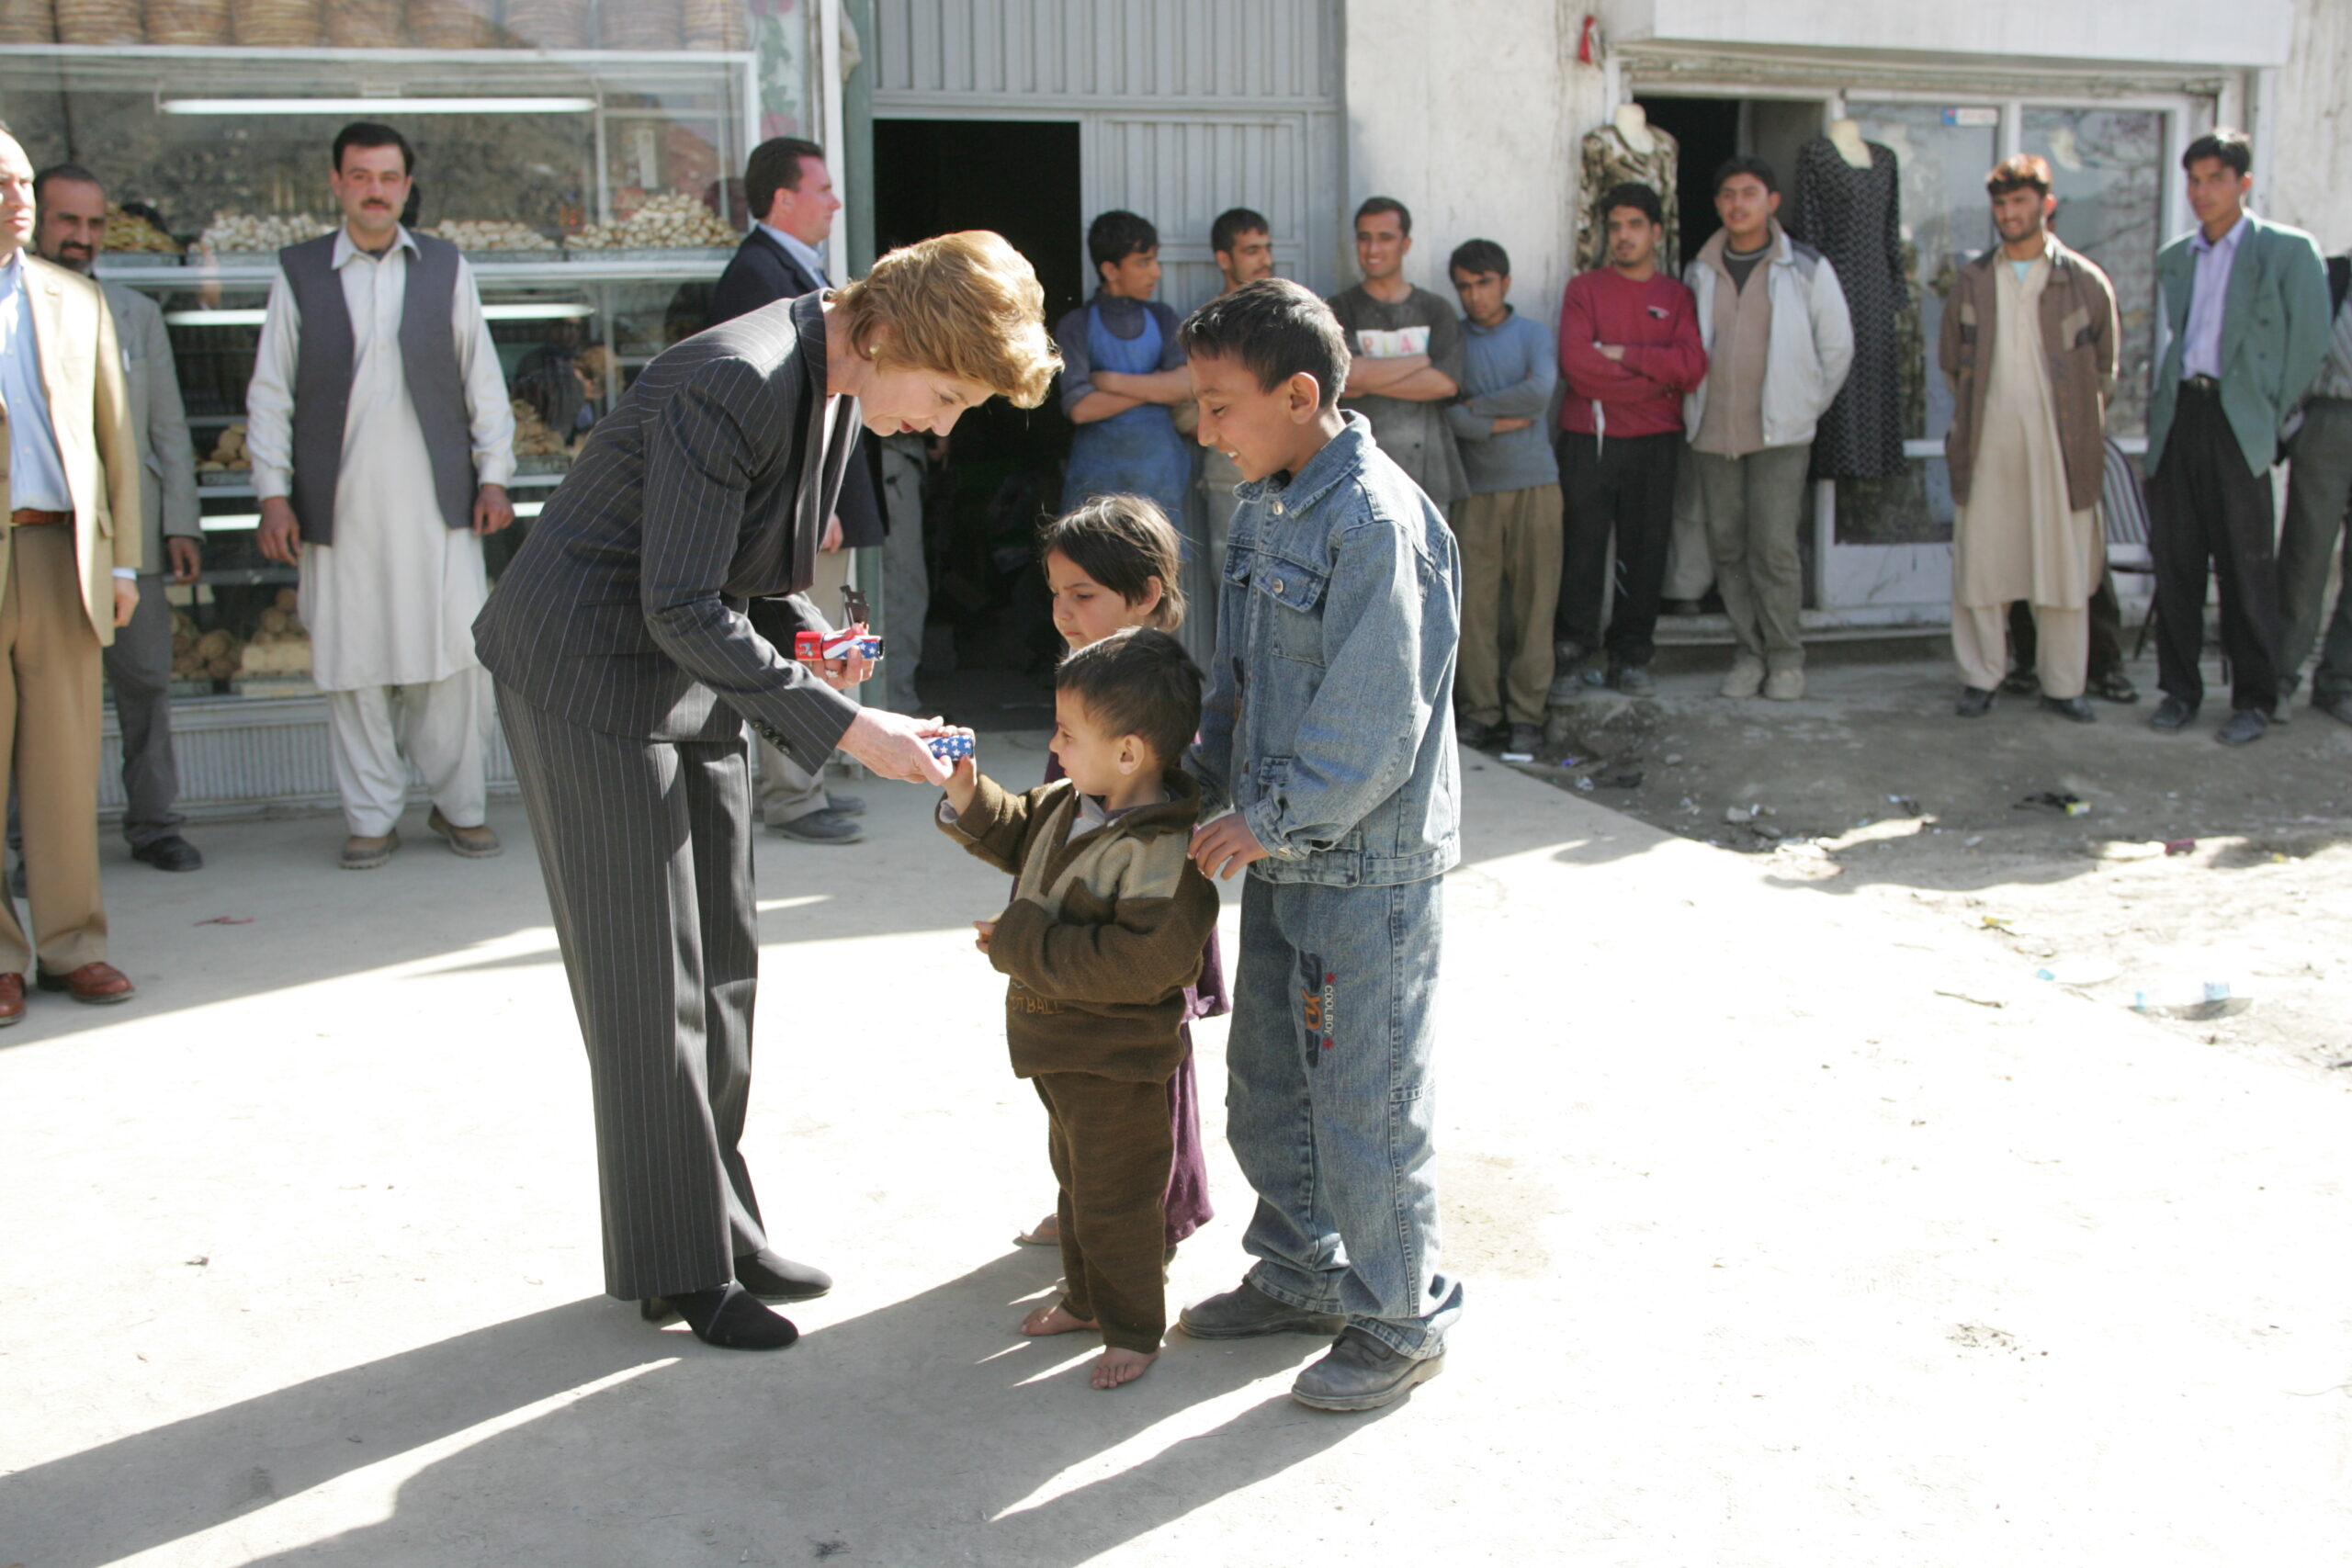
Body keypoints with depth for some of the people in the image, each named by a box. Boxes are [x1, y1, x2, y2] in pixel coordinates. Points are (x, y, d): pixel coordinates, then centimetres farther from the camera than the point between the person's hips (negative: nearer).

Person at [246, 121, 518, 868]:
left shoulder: (446, 268, 12)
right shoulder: (298, 272, 9)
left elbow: (483, 380, 12)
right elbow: (269, 392, 8)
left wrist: (494, 476, 5)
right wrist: (273, 492, 1)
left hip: (437, 503, 0)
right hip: (341, 510, 0)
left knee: (457, 655, -2)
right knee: (353, 666, 2)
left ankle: (461, 806, 12)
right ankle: (372, 818, 12)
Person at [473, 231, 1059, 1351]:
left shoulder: (843, 390, 1)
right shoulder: (734, 384, -27)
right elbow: (681, 609, -27)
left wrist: (807, 635, -6)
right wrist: (841, 726, -27)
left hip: (693, 672, 9)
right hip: (591, 676, -9)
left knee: (722, 967, 12)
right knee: (649, 984, -2)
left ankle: (720, 1226, 25)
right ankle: (678, 1270, 10)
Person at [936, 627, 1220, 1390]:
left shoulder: (1165, 852, -30)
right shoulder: (1070, 805, -1)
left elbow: (1135, 963, -34)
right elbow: (1018, 836, 18)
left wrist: (1023, 944, -28)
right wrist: (969, 798, -2)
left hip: (1115, 1059, -10)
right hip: (1057, 1042, 10)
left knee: (1114, 1199, 4)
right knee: (1075, 1178, 25)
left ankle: (1134, 1329, 23)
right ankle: (1087, 1300, 44)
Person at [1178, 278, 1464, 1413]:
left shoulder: (1376, 521, -21)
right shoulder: (1266, 507, 8)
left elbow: (1376, 725, -23)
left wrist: (1271, 819, -17)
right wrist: (1202, 781, 7)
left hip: (1367, 864, -9)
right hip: (1283, 855, 9)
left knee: (1367, 1102, 3)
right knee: (1265, 1087, 20)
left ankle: (1400, 1319, 21)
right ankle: (1302, 1270, 39)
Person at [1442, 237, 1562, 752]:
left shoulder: (1533, 336, 7)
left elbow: (1539, 393, -12)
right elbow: (1447, 414, -5)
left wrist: (1476, 407, -7)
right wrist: (1506, 420, -10)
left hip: (1533, 483, 0)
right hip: (1475, 488, 0)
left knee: (1533, 603, -1)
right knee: (1473, 602, -3)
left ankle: (1526, 714, 5)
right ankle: (1479, 711, 6)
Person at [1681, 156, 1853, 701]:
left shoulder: (1806, 268, 1)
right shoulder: (1699, 272, 10)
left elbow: (1838, 348, 7)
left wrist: (1805, 407, 7)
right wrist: (1696, 407, 11)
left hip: (1780, 435, -3)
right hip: (1712, 434, 3)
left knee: (1774, 550, -10)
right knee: (1728, 549, 4)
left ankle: (1786, 657, 3)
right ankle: (1750, 652, 14)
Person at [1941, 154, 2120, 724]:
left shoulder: (2085, 281, 2)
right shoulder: (1972, 280, 9)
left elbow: (2104, 369, 10)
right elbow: (1952, 362, 17)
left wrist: (2081, 429, 8)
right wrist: (1970, 423, 11)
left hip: (2059, 449, -1)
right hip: (1987, 449, 2)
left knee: (2065, 567, 2)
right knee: (1979, 564, 2)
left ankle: (2063, 683, 12)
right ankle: (1980, 677, 13)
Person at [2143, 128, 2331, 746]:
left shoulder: (2287, 250, 1)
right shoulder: (2174, 258, 16)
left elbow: (2309, 341, 0)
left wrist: (2274, 415, -1)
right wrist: (2161, 406, 8)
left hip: (2238, 421, -4)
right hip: (2178, 417, 5)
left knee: (2247, 566, -1)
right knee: (2175, 559, 6)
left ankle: (2254, 700, 7)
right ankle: (2179, 688, 16)